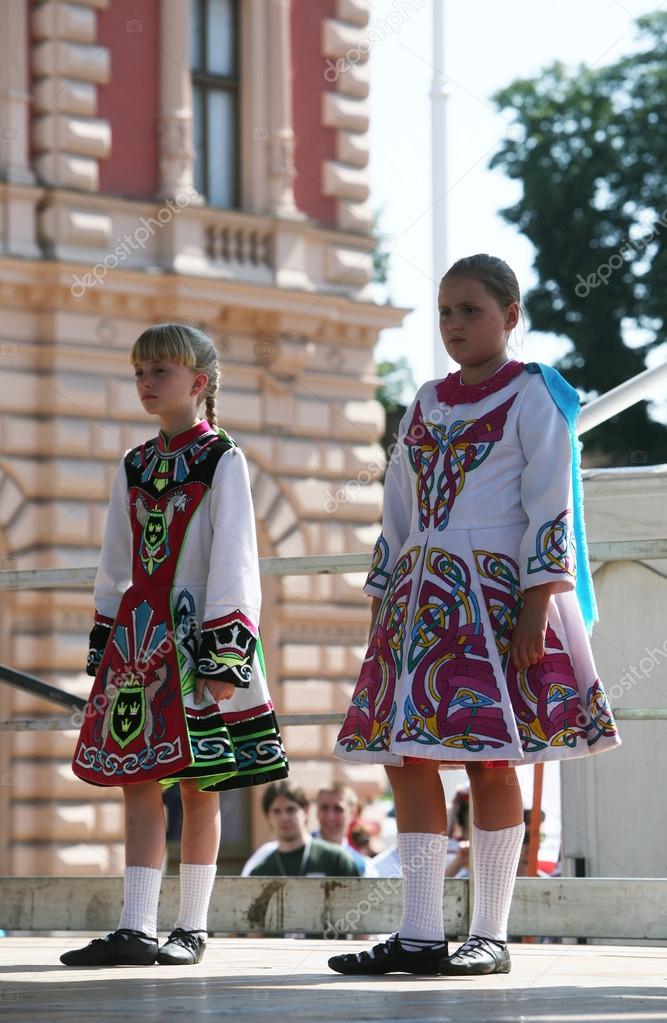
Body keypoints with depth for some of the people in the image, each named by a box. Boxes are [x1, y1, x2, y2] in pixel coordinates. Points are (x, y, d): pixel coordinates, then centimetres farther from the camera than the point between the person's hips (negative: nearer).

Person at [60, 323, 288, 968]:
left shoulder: (223, 461, -2)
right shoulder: (132, 467, 14)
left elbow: (232, 558, -7)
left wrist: (225, 650, -14)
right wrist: (103, 641, 12)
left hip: (198, 634, -5)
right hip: (138, 633, 5)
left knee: (199, 783, 1)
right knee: (137, 780, -1)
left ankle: (192, 928, 7)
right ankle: (135, 928, -2)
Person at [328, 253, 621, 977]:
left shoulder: (532, 397, -1)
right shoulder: (425, 405, 17)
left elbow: (550, 509, -8)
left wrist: (535, 607, -16)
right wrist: (381, 607, 13)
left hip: (495, 591, -6)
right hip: (421, 597, 6)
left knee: (489, 761, -5)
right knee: (407, 757, 0)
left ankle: (490, 937, 2)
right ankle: (419, 935, 3)